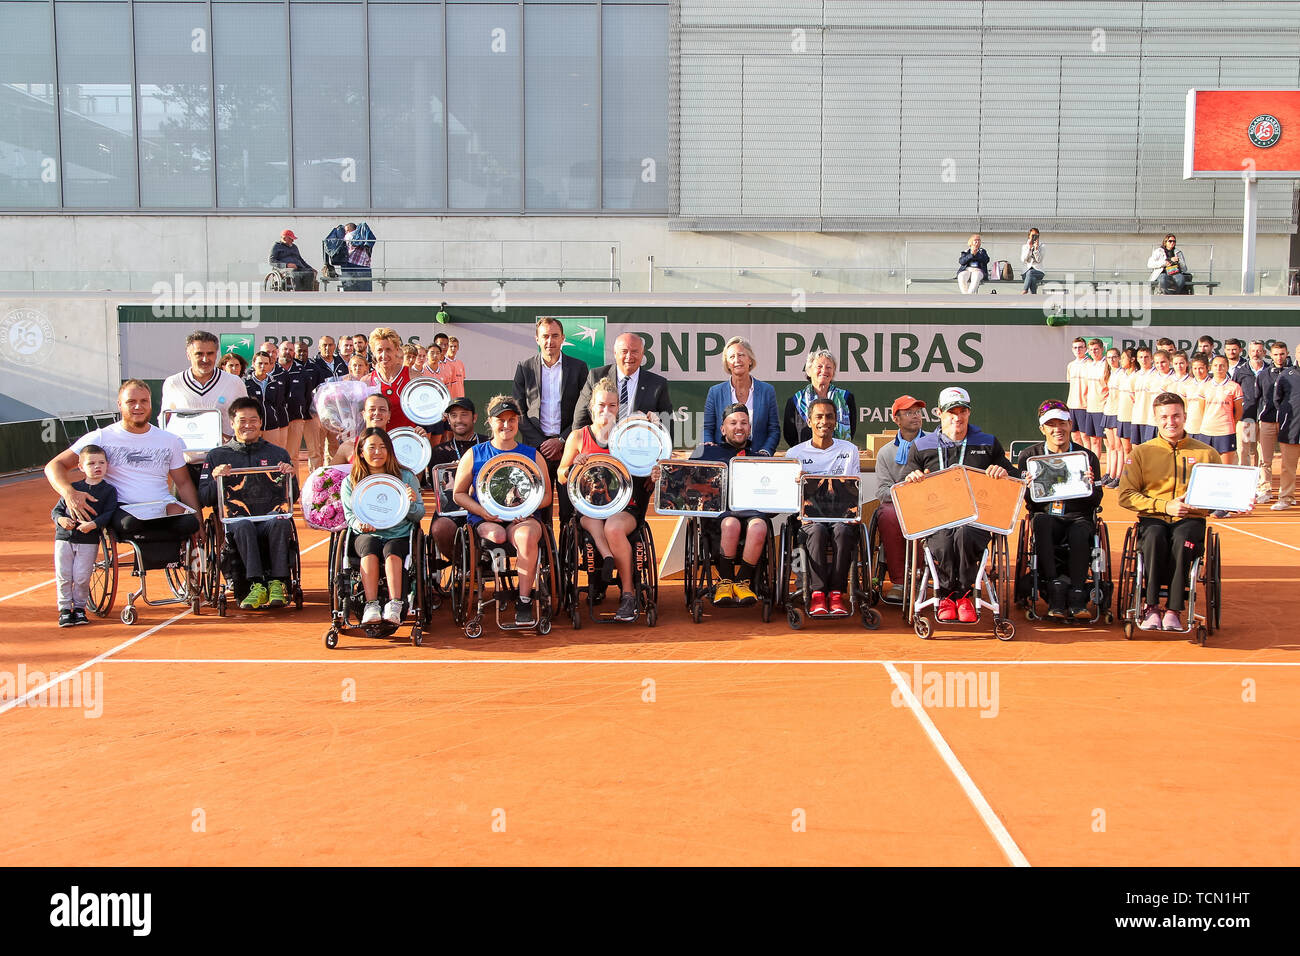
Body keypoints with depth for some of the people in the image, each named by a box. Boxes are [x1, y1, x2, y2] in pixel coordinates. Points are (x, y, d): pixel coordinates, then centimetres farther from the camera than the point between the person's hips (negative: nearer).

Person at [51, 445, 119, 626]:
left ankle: (79, 608, 14)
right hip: (64, 538, 2)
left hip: (89, 541, -2)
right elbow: (57, 509, 12)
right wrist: (60, 519, -10)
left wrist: (94, 524, -23)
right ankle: (65, 609, 12)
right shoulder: (73, 488, 9)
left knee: (82, 577, -5)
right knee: (63, 576, 0)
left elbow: (109, 514, -7)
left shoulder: (109, 490, 3)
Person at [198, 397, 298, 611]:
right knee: (243, 525, -37)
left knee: (281, 522, -36)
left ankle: (277, 583, -33)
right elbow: (204, 500, 11)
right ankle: (257, 585, -40)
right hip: (234, 519, 0)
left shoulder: (278, 454, 20)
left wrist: (290, 477, -6)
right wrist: (216, 480, -9)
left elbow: (293, 497, 15)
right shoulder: (217, 456, 18)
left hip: (271, 518, 0)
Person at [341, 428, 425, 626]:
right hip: (367, 535, 1)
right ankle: (371, 606, -43)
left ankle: (395, 605, -46)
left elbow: (419, 514, 10)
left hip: (399, 536, -1)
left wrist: (411, 504, -14)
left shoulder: (406, 477, 11)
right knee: (370, 546, -35)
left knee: (391, 550, -35)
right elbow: (349, 515, 12)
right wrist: (360, 525, -12)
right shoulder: (350, 482, 14)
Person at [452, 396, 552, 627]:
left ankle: (524, 601, -29)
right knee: (497, 535, -36)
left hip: (523, 519, 0)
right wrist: (482, 511, -7)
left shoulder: (532, 455, 13)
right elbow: (459, 493, 12)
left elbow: (546, 495, 14)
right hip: (485, 520, 0)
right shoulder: (474, 455, 11)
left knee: (526, 535, -35)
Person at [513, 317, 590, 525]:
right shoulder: (524, 368, 8)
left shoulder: (578, 367, 6)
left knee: (571, 511, -2)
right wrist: (541, 444, -5)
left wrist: (561, 441, -7)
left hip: (568, 447, 0)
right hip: (536, 447, 1)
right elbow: (518, 412, 5)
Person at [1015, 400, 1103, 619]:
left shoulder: (1087, 457, 10)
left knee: (1080, 531, -35)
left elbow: (1096, 501, 8)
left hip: (1078, 517, 0)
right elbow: (1025, 500, 5)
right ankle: (1055, 590, -36)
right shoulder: (1029, 456, 10)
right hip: (1045, 517, 0)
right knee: (1040, 520, -36)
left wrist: (1089, 486, -14)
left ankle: (1077, 598, -31)